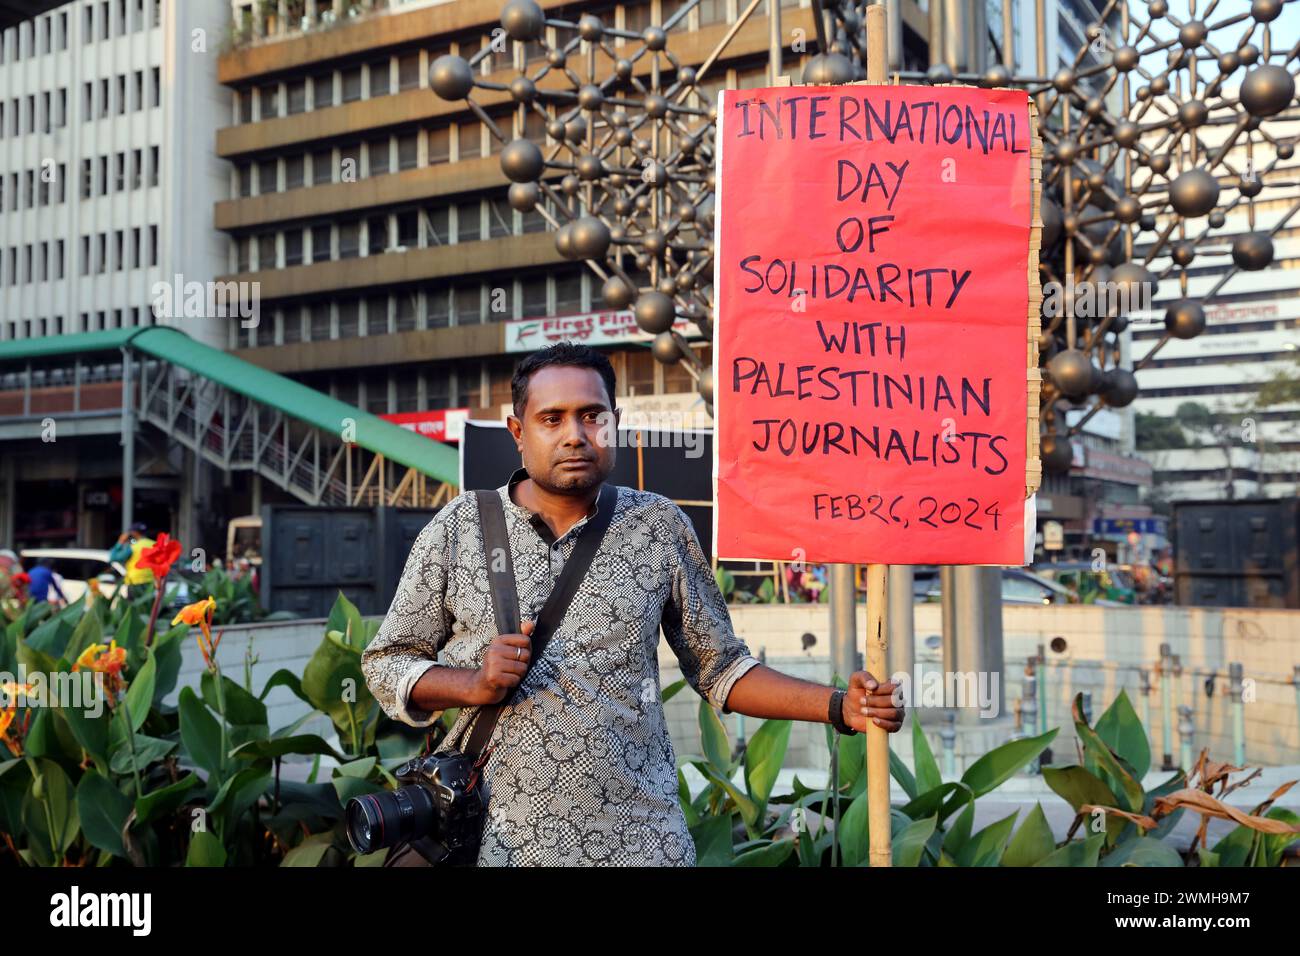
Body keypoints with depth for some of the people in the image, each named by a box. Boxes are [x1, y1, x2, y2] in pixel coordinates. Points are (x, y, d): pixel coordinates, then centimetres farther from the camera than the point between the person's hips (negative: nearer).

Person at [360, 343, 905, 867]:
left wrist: (838, 707, -3)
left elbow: (719, 668, 7)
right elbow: (385, 664, 5)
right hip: (498, 839, 0)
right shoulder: (458, 527, -1)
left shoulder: (660, 526, 2)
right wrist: (473, 685, -12)